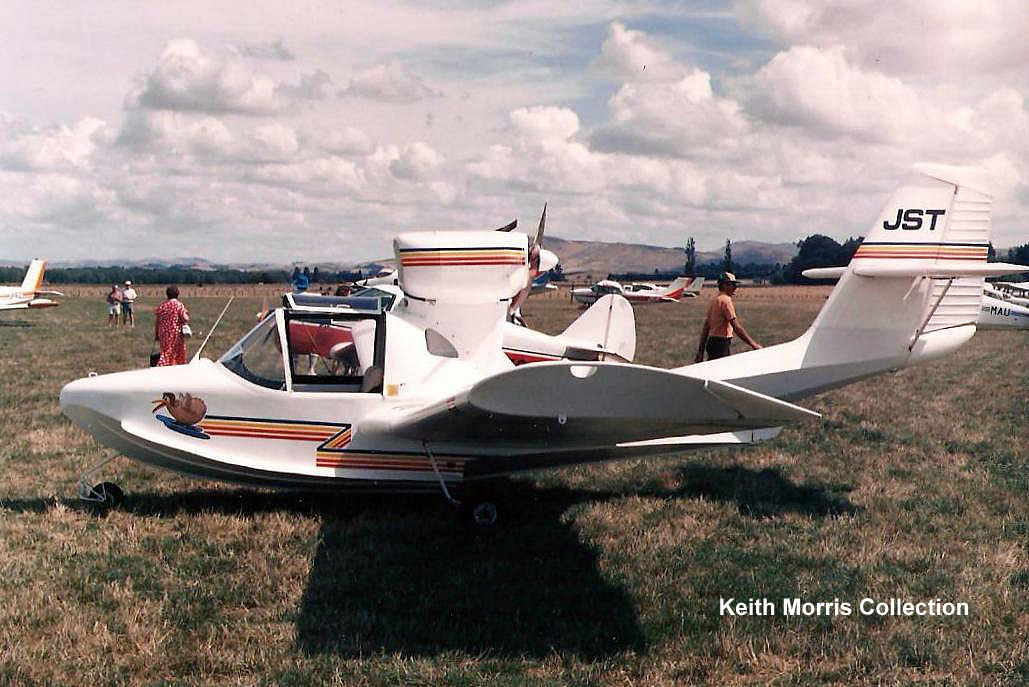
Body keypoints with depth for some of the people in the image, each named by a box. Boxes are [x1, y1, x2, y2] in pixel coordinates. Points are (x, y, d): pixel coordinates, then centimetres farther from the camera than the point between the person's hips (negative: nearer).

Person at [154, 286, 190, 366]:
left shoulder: (162, 306, 5)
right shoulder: (179, 305, -9)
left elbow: (156, 321, 6)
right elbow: (186, 319, -16)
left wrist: (156, 334, 13)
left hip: (163, 333, 4)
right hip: (176, 334, -4)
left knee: (166, 353, 11)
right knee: (178, 355, 9)